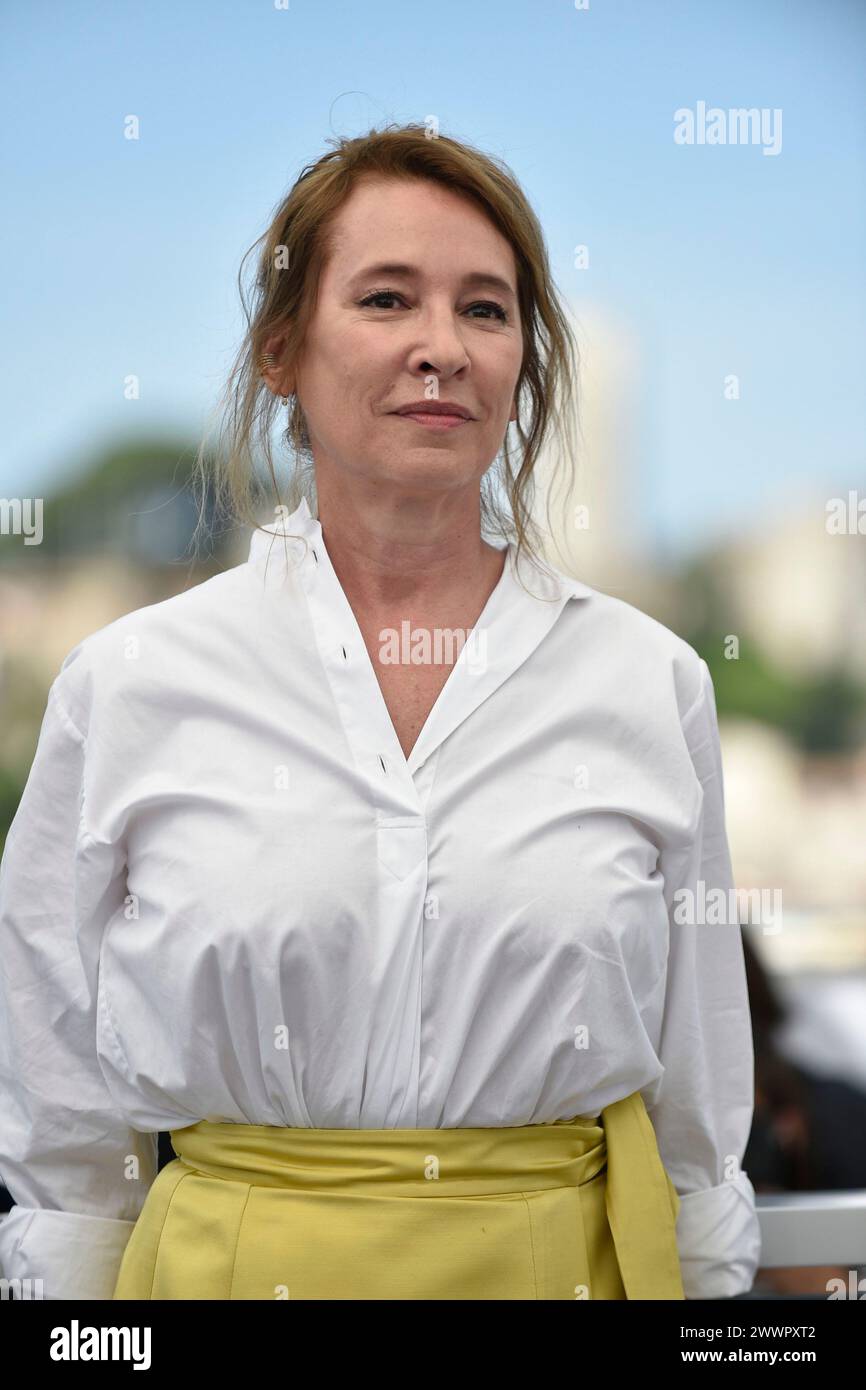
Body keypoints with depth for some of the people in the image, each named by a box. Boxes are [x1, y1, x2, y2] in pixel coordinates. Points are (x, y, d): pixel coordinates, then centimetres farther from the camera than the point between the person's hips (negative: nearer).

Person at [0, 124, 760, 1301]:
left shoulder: (653, 683, -1)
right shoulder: (127, 685, -4)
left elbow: (697, 1103, 6)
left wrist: (709, 1276, 6)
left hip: (576, 1258, 1)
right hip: (233, 1258, -1)